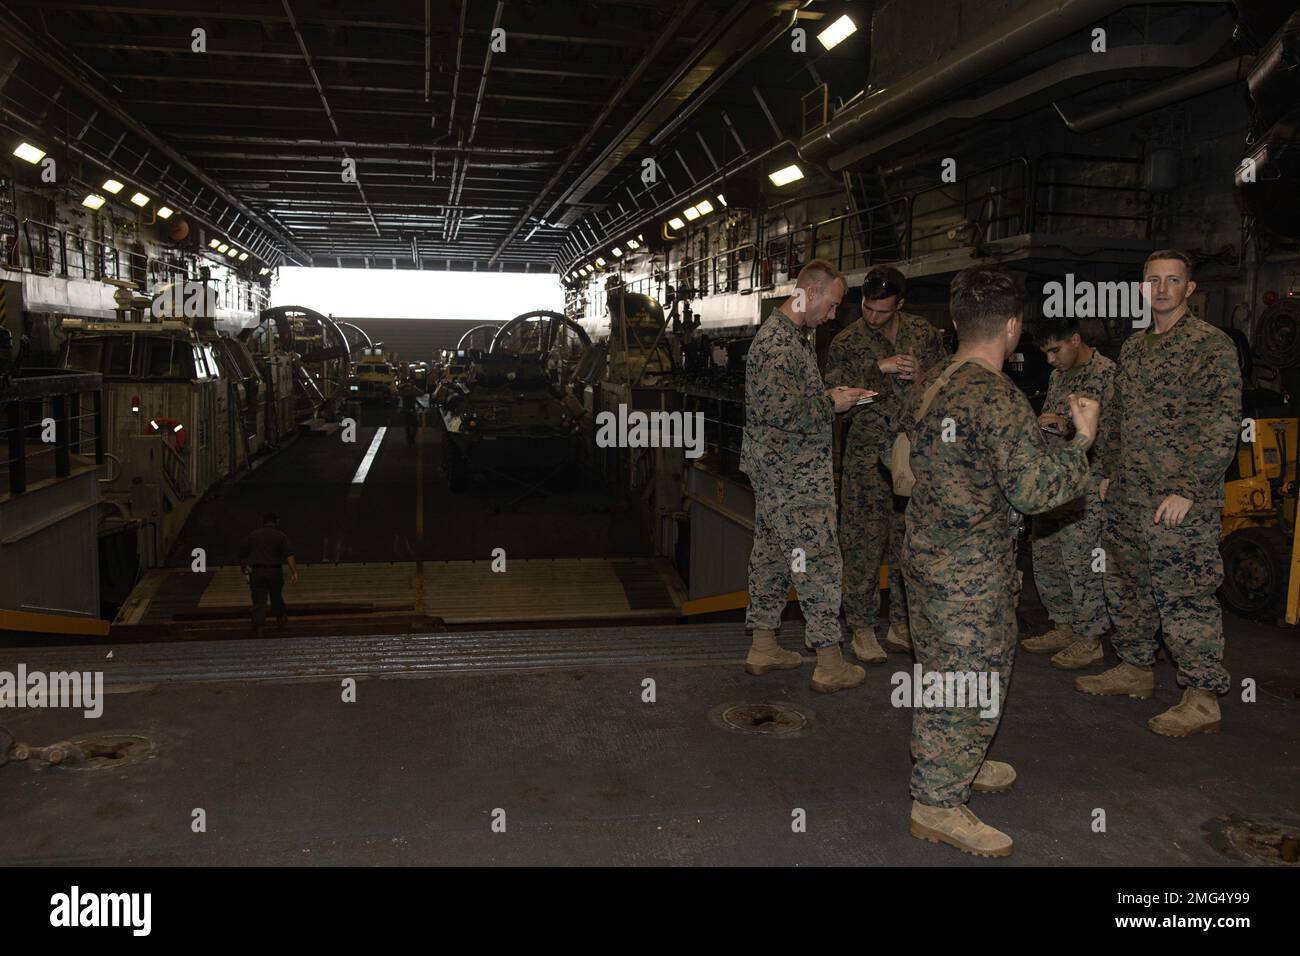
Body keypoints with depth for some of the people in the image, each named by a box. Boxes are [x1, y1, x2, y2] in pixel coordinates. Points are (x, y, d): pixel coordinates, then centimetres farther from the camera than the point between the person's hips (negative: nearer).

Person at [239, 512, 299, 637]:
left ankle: (258, 628, -18)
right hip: (275, 571, 0)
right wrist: (294, 572, -17)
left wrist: (244, 570, 24)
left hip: (256, 572, 0)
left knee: (259, 602, -3)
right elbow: (289, 555, -10)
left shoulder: (252, 535, 10)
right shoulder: (281, 536, 3)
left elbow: (242, 556, 11)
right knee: (276, 598, 21)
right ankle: (281, 621, 36)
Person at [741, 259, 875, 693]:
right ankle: (830, 664, 4)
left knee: (771, 555, 14)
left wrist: (831, 394, 10)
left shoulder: (788, 334, 15)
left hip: (774, 472, 11)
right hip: (797, 477, -11)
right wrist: (832, 403, -14)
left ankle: (763, 648, 24)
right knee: (819, 561, -4)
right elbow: (784, 412, -27)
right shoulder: (780, 343, -20)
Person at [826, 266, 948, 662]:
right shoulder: (847, 342, -2)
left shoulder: (925, 334, 6)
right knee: (864, 544, 0)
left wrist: (922, 376, -10)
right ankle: (862, 629, 14)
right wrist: (880, 368, -19)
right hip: (869, 459, -3)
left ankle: (902, 626, 23)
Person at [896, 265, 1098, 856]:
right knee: (970, 681, 2)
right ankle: (938, 805, 12)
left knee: (942, 670, 22)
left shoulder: (926, 387, 5)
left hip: (923, 556, 9)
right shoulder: (998, 399, -21)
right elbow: (1035, 490, -23)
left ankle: (953, 765, 41)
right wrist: (1083, 440, -9)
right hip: (972, 572, -9)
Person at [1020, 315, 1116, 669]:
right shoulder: (1057, 376, 16)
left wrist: (1068, 427, -24)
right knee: (1044, 557, 12)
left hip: (1085, 486, -9)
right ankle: (1064, 628, 26)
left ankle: (1089, 640, 9)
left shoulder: (1107, 374, -10)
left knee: (1081, 563, -4)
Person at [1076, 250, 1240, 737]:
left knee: (1185, 596, -4)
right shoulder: (1133, 346, 15)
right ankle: (1134, 669, 33)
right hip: (1127, 496, 8)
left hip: (1178, 501, -8)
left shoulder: (1211, 345, -9)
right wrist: (1110, 471, 18)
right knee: (1125, 585, 17)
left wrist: (1187, 489, -20)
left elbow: (1222, 424, -15)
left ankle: (1203, 699, 6)